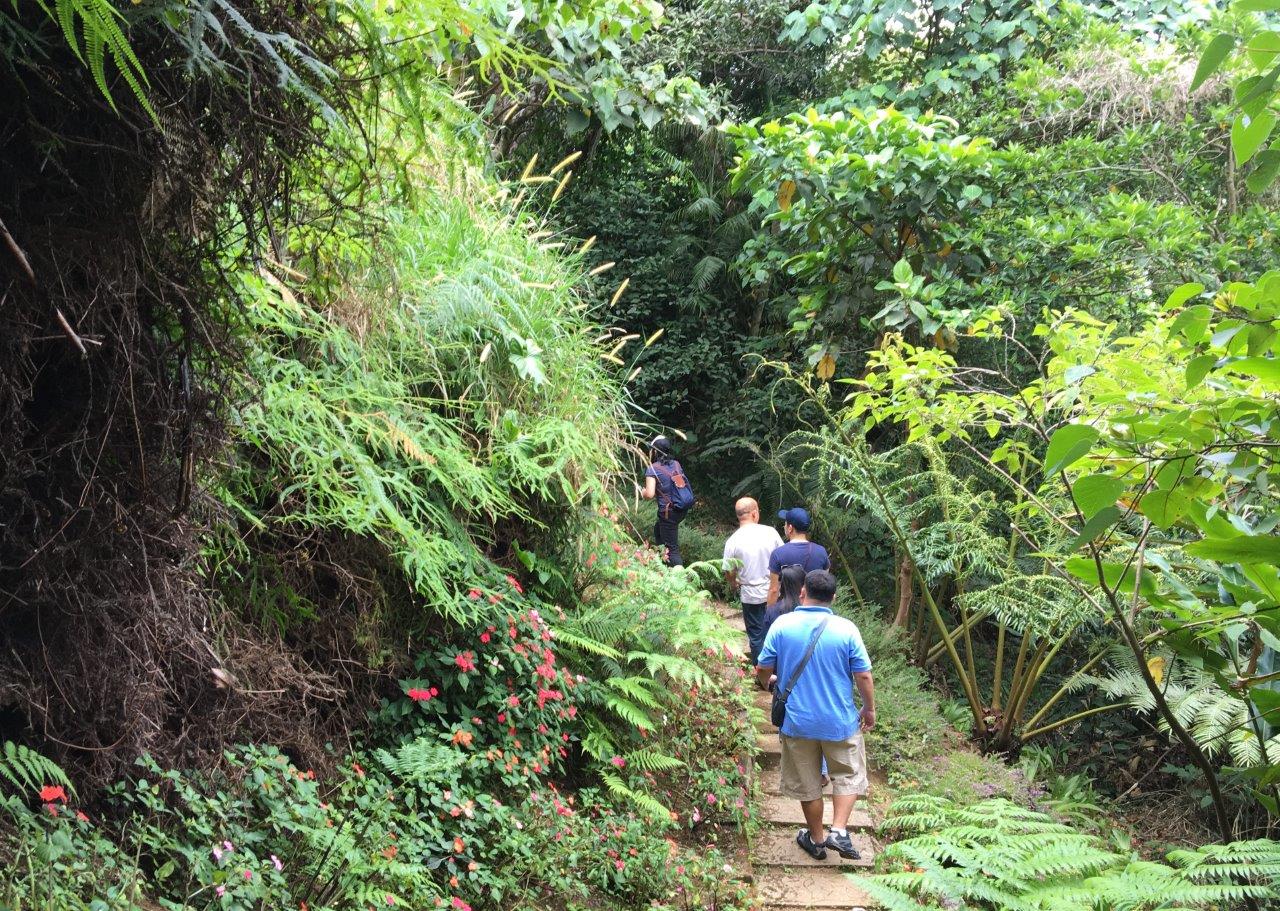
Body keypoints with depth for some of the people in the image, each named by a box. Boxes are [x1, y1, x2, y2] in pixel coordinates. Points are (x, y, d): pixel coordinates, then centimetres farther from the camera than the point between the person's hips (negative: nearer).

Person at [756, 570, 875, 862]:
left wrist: (765, 680, 19)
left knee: (808, 783, 18)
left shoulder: (782, 625, -11)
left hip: (797, 722, 1)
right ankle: (839, 830, 7)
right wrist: (869, 709, 8)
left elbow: (763, 670, -5)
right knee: (848, 775, 21)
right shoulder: (846, 629, -13)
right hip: (840, 722, -1)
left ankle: (816, 838, 31)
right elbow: (864, 676, -9)